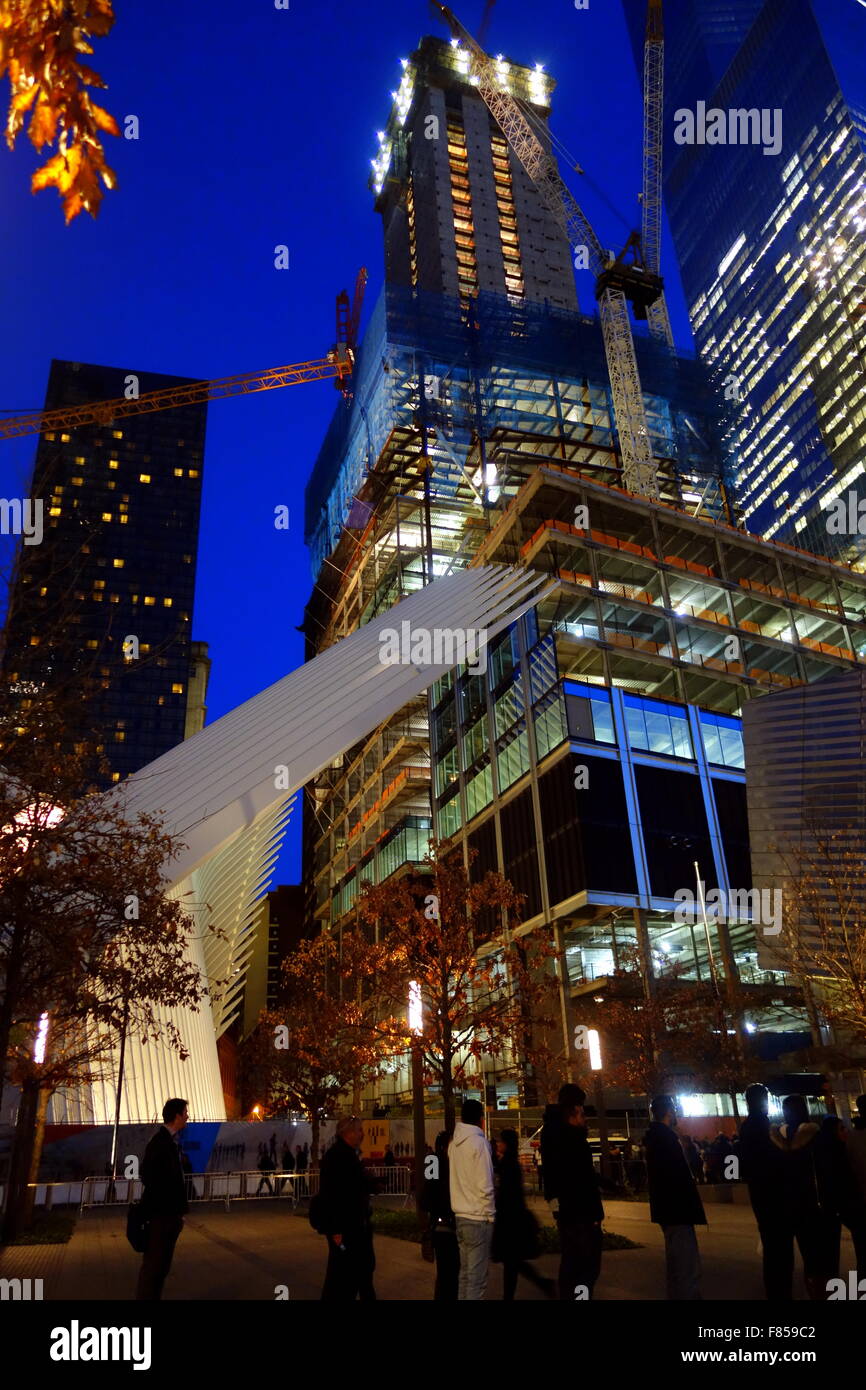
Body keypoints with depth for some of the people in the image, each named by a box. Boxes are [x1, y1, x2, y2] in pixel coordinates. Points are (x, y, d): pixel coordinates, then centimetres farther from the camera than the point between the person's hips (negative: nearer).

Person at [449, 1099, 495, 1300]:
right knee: (477, 1279, -1)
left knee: (465, 1273, 15)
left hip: (460, 1216, 7)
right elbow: (485, 1185, -15)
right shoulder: (479, 1142, -14)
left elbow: (458, 1178, 9)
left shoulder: (454, 1143, 5)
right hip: (478, 1218, -7)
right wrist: (490, 1214, -5)